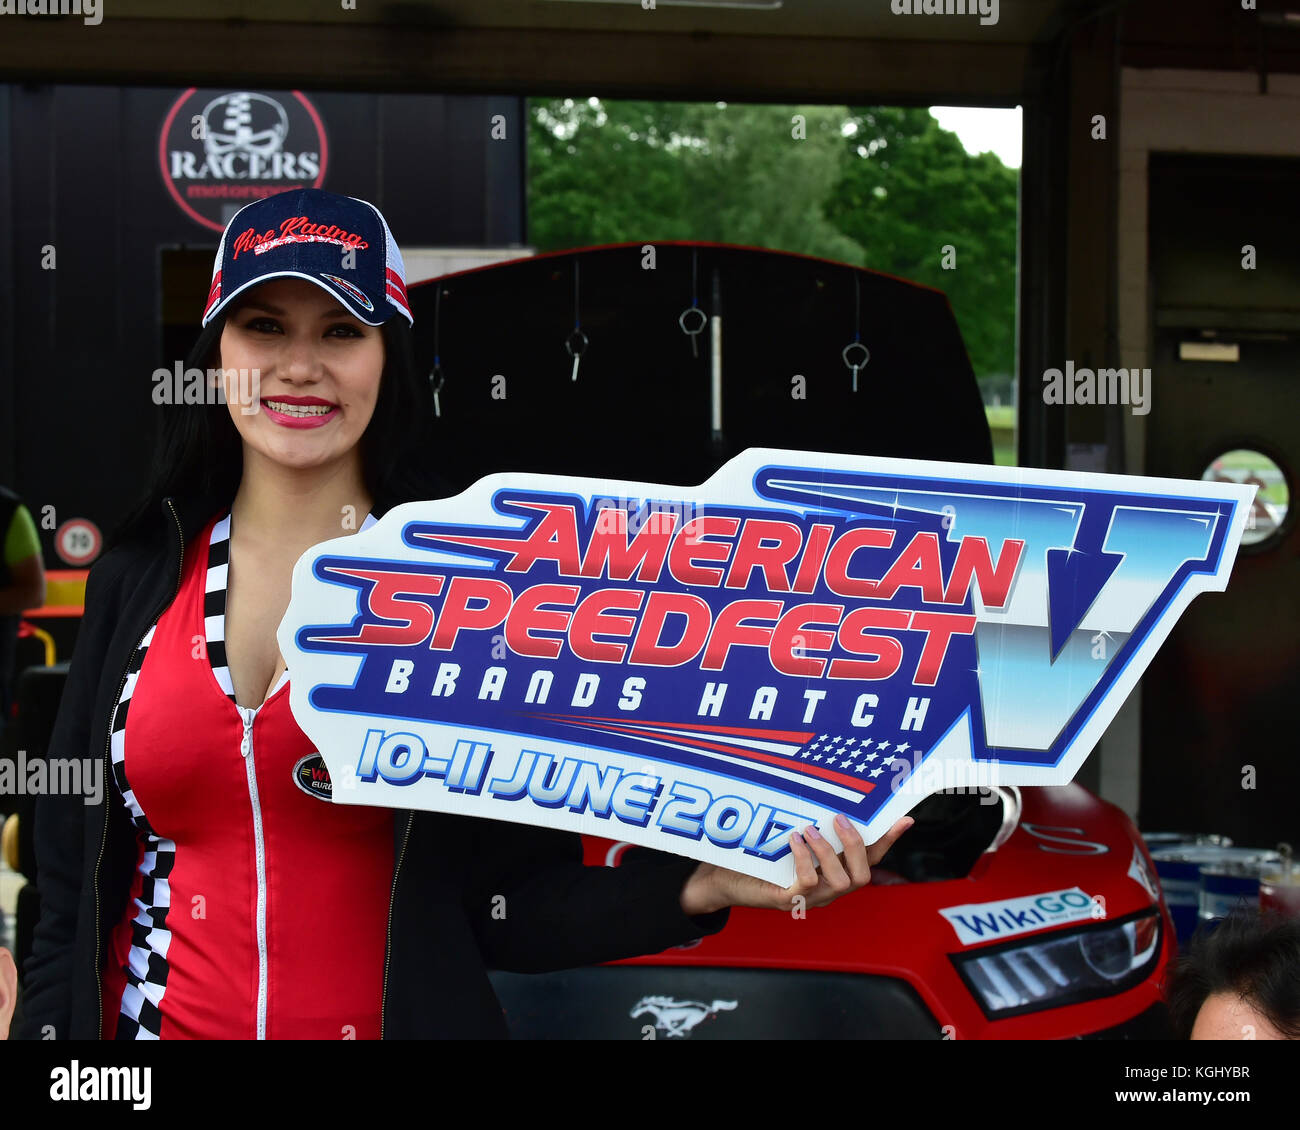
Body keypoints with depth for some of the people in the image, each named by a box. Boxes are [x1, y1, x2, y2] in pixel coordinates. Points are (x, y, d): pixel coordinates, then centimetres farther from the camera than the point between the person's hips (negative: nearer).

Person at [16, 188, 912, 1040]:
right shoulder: (135, 580, 2)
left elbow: (503, 910, -7)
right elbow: (71, 903, 3)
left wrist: (701, 887, -20)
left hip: (397, 1016, -2)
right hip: (156, 1019, 3)